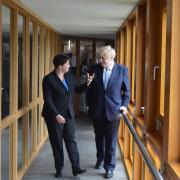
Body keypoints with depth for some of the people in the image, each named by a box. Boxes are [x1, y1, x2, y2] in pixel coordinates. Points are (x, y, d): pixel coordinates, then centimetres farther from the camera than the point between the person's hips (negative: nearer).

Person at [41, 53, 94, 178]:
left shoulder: (70, 76, 5)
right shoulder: (49, 79, -14)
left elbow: (78, 89, 16)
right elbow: (47, 100, -16)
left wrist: (87, 84, -3)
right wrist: (57, 115, -22)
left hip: (69, 115, 5)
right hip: (54, 116, -5)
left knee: (71, 141, 4)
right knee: (57, 143, 6)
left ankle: (76, 168, 7)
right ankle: (59, 169, 18)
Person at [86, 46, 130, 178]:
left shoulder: (122, 70, -6)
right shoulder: (95, 68, -2)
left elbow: (127, 90, 2)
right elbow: (90, 88, 6)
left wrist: (124, 105, -6)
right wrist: (89, 104, 5)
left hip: (113, 110, -2)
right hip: (97, 110, 3)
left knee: (111, 141, 4)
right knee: (99, 138, 19)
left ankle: (110, 166, 18)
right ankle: (100, 159, 41)